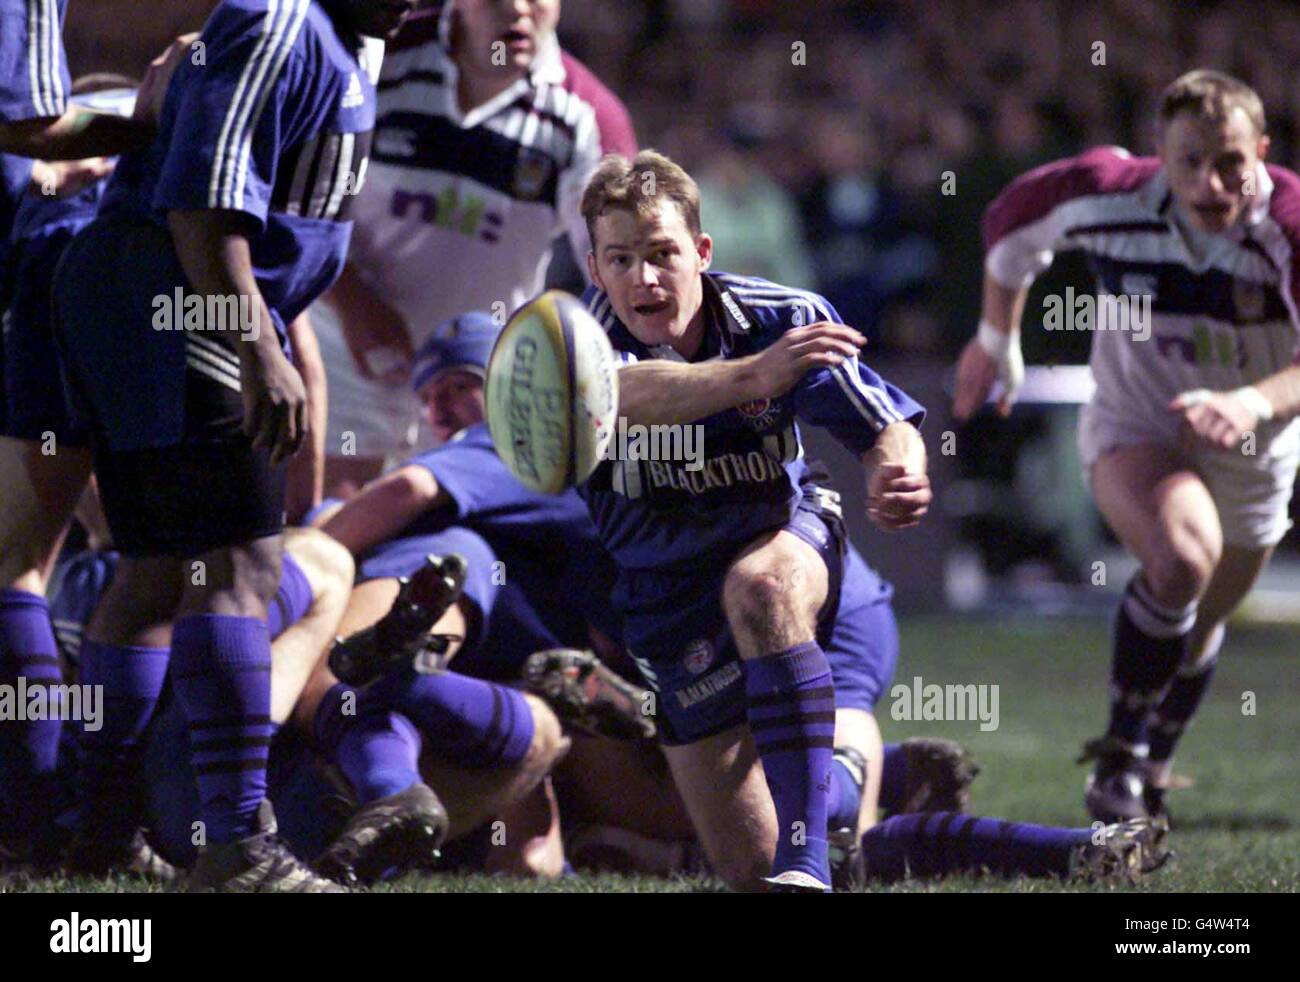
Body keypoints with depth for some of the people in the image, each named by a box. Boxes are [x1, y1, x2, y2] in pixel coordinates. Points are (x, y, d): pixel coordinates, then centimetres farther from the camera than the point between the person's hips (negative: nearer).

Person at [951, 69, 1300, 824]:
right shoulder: (1109, 194, -22)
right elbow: (1011, 224, 0)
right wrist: (998, 340, 11)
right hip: (1133, 429, -2)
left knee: (1200, 628, 21)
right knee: (1181, 557, -33)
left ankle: (1150, 771, 50)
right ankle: (1120, 752, -15)